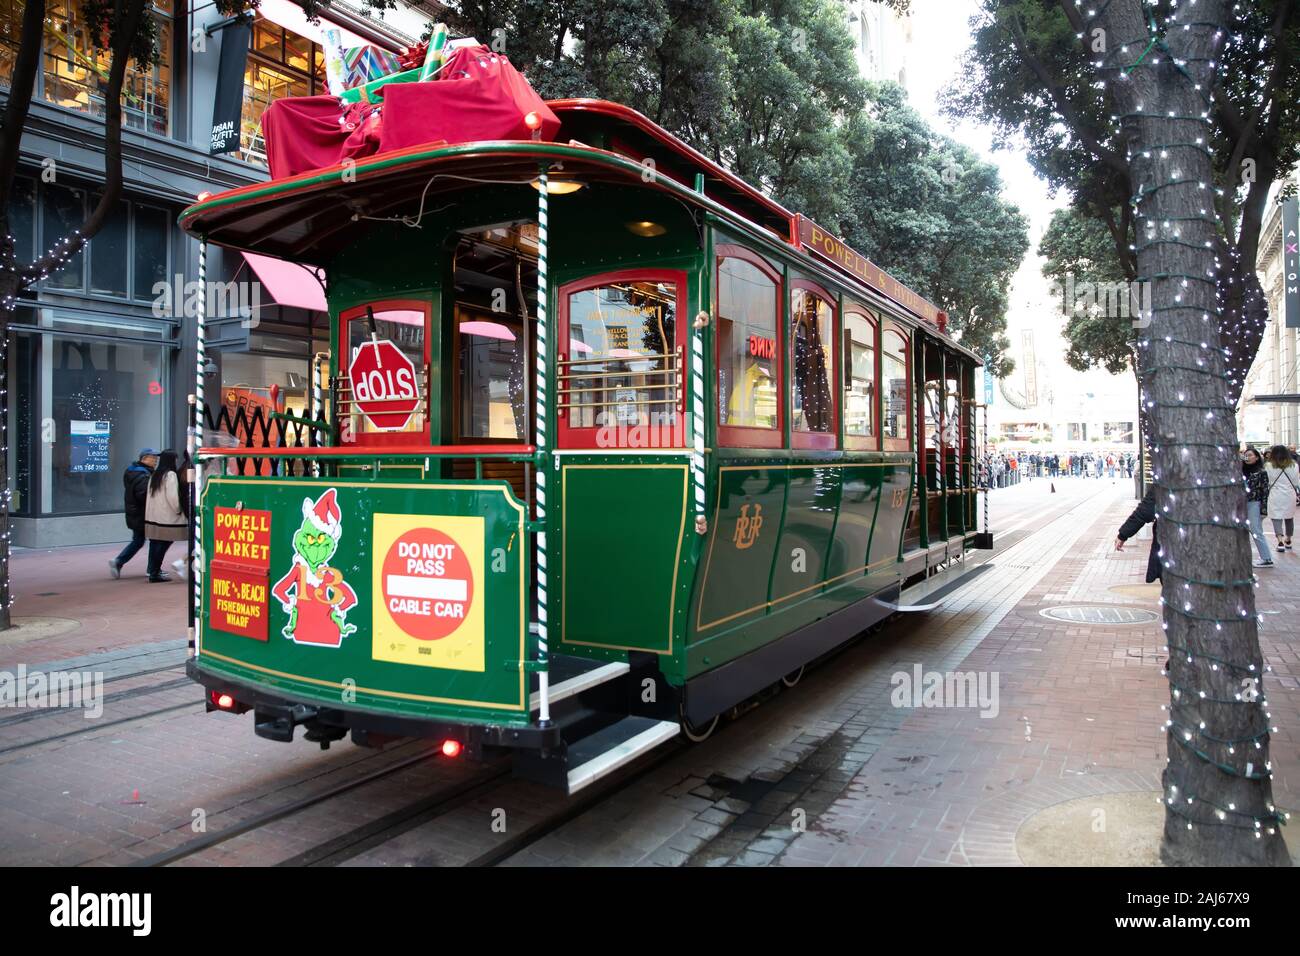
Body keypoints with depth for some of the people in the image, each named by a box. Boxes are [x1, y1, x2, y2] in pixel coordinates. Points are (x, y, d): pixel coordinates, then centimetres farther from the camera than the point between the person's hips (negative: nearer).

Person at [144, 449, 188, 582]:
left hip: (152, 516, 8)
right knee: (163, 544, -5)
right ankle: (155, 573, -6)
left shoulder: (154, 475, 15)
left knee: (155, 544, 10)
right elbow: (172, 496, -16)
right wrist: (178, 510, -2)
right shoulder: (170, 475, -10)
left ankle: (154, 571, 13)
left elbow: (150, 495, 16)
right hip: (166, 517, -8)